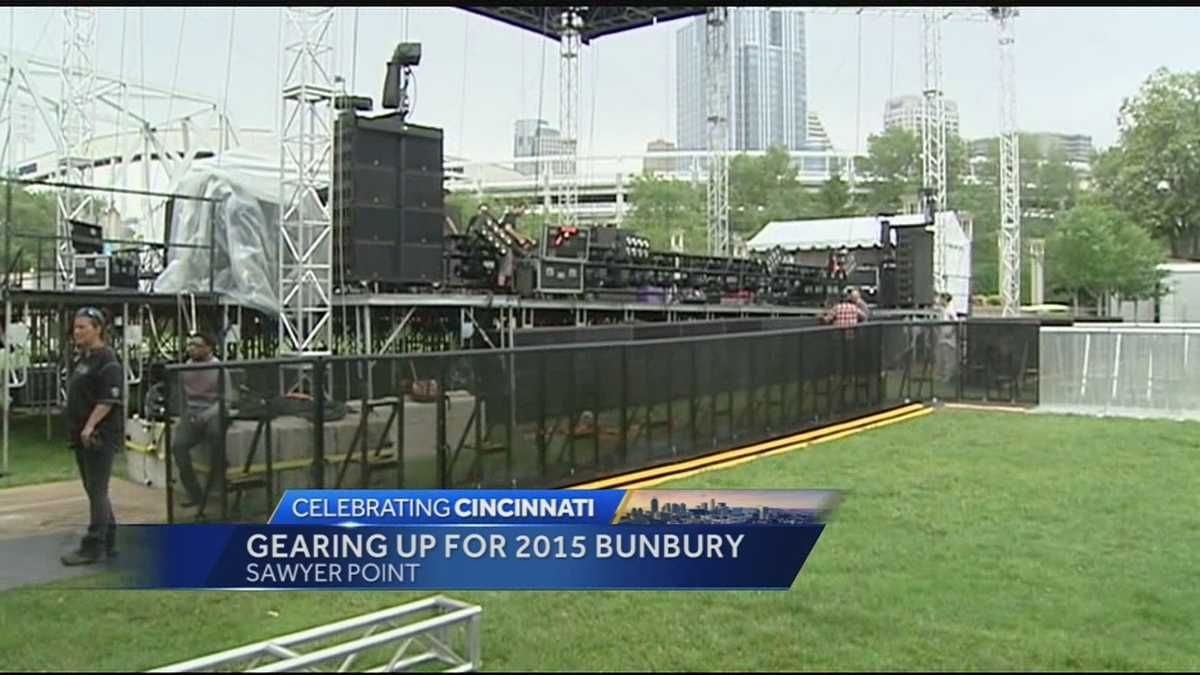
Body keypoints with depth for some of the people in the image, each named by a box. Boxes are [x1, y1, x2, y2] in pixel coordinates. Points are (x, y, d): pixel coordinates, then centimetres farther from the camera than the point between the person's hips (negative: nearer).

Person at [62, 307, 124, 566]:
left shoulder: (107, 360, -13)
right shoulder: (82, 358, 15)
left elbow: (109, 399, -20)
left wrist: (90, 426, -24)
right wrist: (78, 429, 19)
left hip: (100, 436, -10)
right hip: (83, 435, 10)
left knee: (97, 492, -5)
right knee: (95, 491, 14)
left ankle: (94, 547, 0)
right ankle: (109, 542, 22)